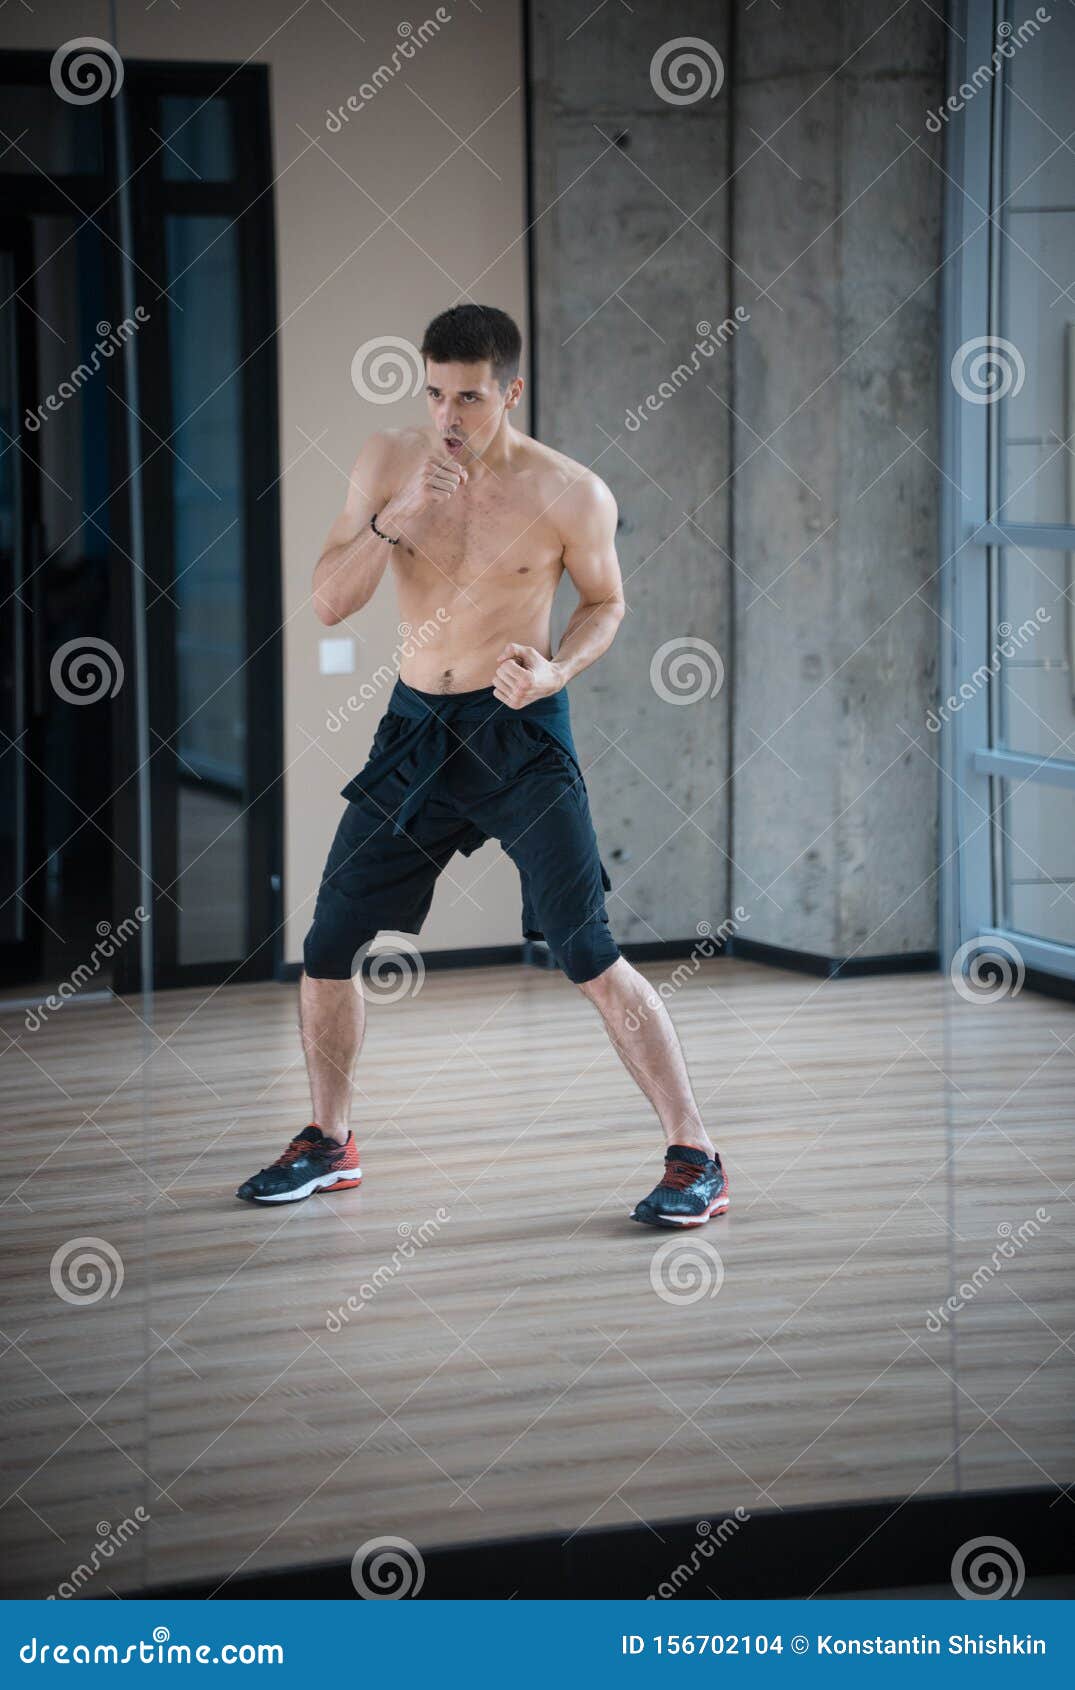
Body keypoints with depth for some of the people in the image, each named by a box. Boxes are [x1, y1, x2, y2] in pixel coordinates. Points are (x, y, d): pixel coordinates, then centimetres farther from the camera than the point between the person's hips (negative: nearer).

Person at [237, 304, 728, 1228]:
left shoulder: (570, 494, -11)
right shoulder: (389, 461, -2)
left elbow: (605, 603, 5)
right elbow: (329, 602, -6)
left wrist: (556, 673, -15)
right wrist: (398, 515, -22)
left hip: (521, 735, -4)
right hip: (416, 728, 4)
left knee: (589, 956, -13)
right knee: (328, 947, 8)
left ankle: (696, 1158, -5)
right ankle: (329, 1142, 29)